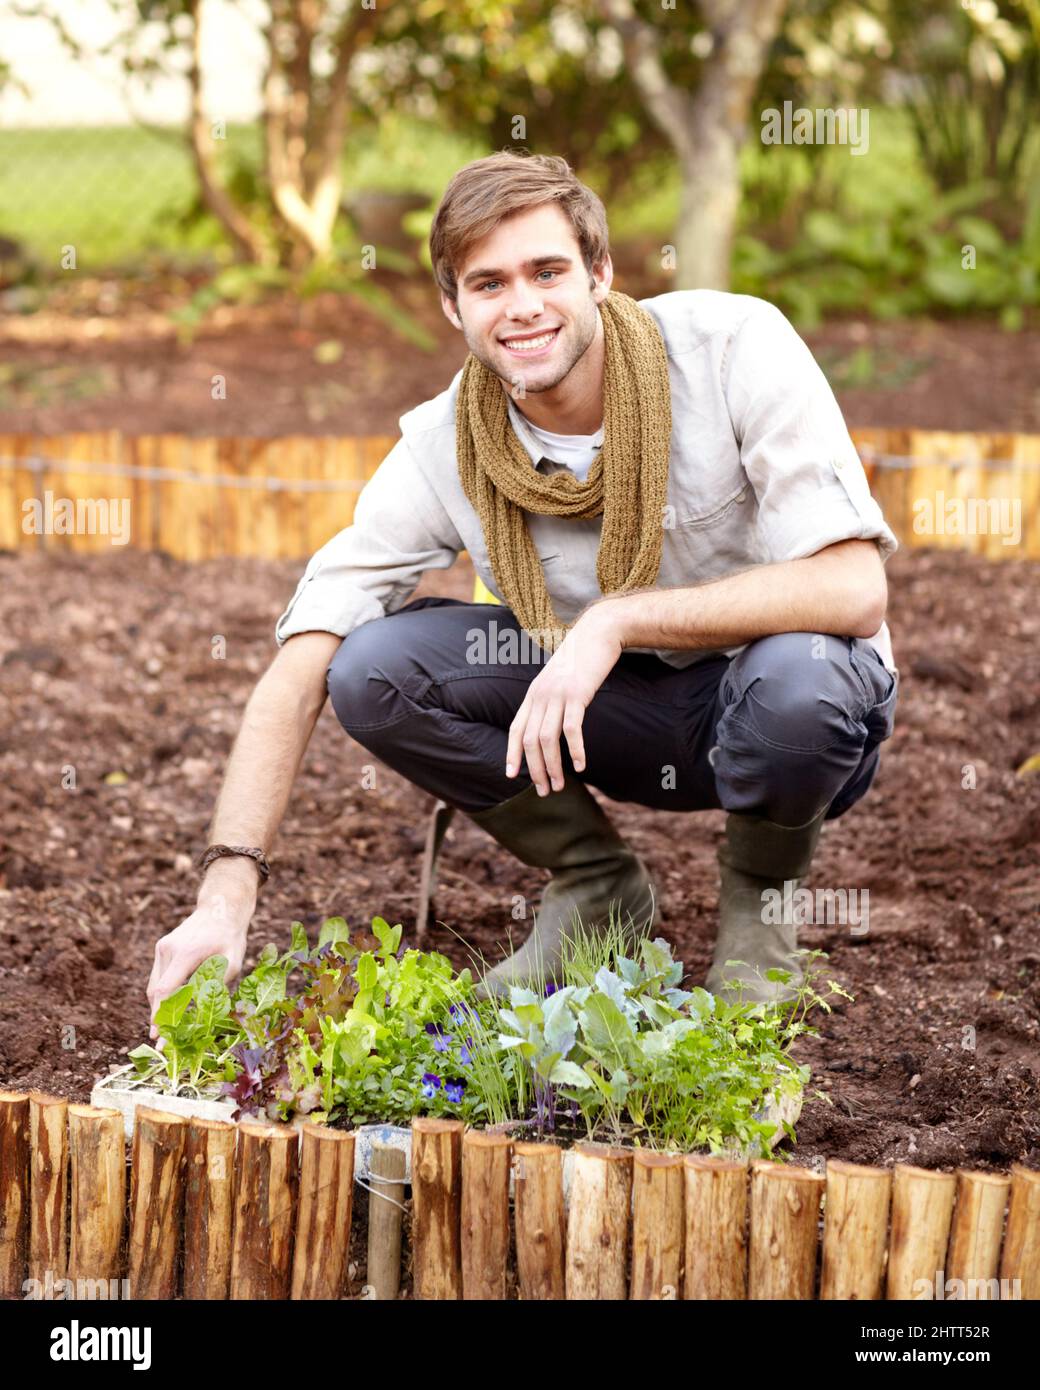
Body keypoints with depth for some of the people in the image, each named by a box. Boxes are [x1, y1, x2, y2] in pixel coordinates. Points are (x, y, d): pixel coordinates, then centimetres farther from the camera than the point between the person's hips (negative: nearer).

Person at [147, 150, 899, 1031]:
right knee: (373, 669, -19)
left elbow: (854, 589, -29)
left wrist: (619, 616, -35)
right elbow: (297, 673, -16)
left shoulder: (734, 346, -22)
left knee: (797, 678, -39)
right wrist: (227, 894, -28)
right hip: (619, 705, 3)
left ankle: (761, 891, -2)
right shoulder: (444, 447, -14)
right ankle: (598, 886, 5)